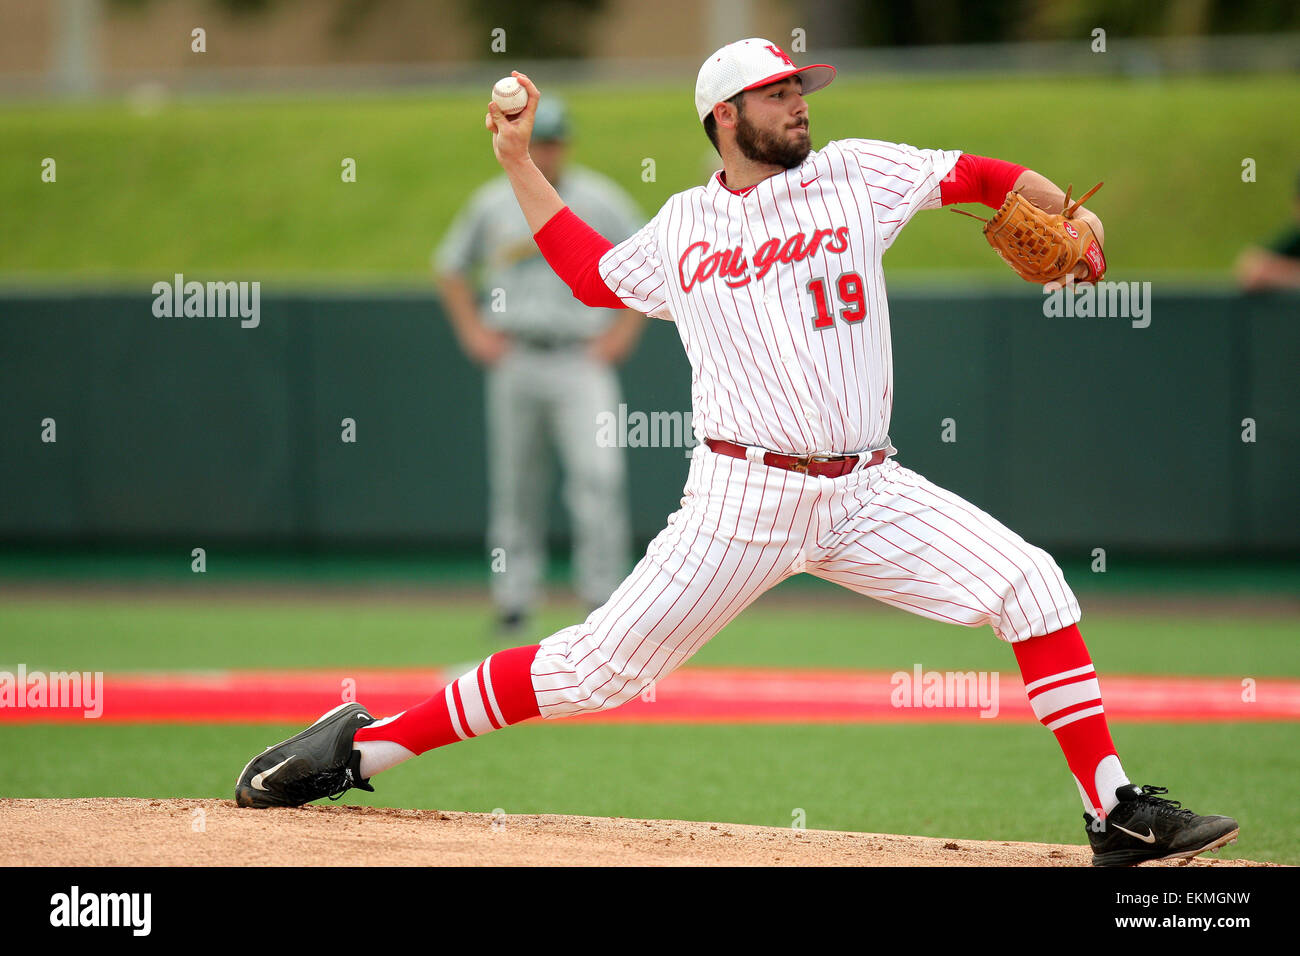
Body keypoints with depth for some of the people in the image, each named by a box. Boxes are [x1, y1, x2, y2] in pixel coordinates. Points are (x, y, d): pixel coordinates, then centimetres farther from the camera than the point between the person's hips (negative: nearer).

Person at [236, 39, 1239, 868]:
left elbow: (978, 176, 8)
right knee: (602, 665, -6)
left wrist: (1069, 213, -9)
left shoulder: (856, 173, 7)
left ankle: (1118, 814, -11)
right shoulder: (683, 228, 10)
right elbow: (593, 273, 27)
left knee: (1030, 581, -16)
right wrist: (519, 163, 25)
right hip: (744, 499, -1)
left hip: (867, 493, 1)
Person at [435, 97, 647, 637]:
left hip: (580, 361, -2)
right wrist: (472, 331, 9)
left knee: (599, 474, -16)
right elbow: (451, 266, 19)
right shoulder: (492, 204, 8)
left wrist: (624, 330, 1)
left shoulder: (601, 201, 3)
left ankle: (602, 593, -13)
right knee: (515, 486, 5)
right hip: (514, 363, 2)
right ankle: (514, 600, 12)